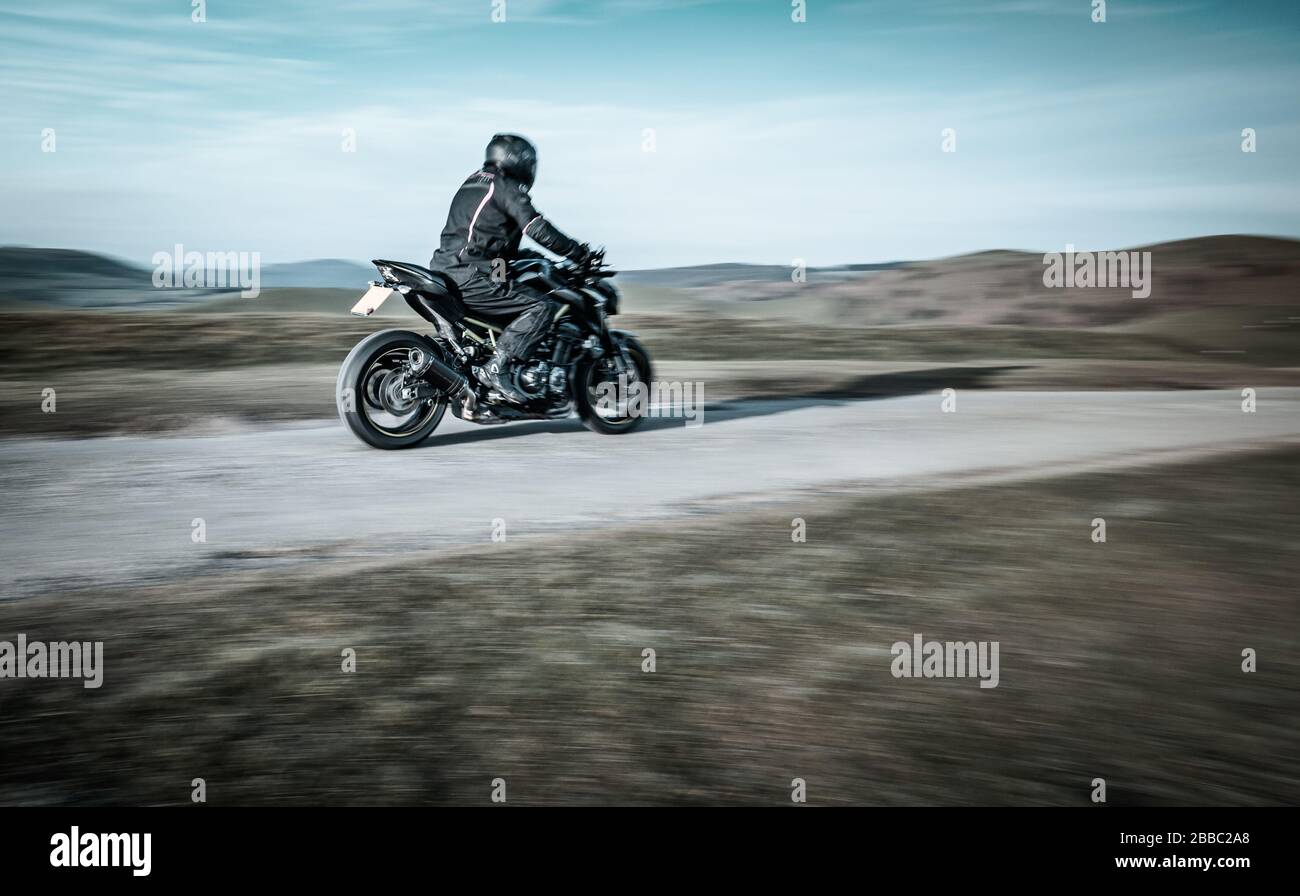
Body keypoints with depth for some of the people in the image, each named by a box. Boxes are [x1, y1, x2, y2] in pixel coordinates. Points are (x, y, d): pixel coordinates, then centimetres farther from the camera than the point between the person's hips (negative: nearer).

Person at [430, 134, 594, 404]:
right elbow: (539, 230, -14)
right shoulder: (506, 188, -3)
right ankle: (497, 368, -25)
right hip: (470, 278, -10)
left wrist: (526, 255, 37)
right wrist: (580, 253, -5)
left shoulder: (472, 183, 25)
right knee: (542, 307, -13)